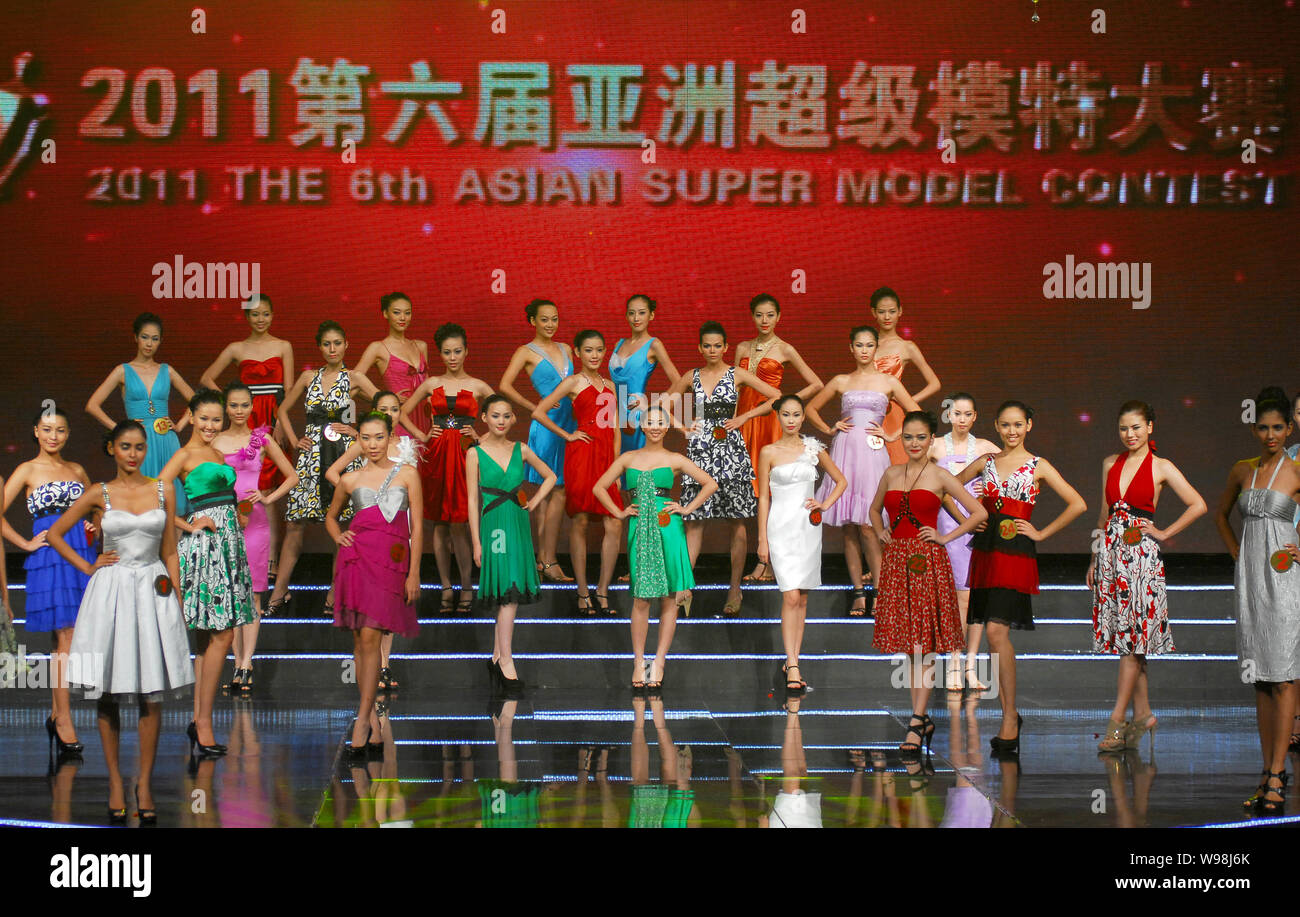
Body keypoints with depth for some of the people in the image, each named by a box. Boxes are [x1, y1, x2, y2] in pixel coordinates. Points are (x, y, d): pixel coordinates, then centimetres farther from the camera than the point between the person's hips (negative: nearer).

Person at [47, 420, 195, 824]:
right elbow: (54, 533, 10)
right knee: (108, 694, 2)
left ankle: (145, 783, 6)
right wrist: (87, 566, 3)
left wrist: (177, 599, 5)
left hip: (152, 591, 1)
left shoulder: (164, 491, 7)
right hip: (111, 591, -1)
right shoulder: (99, 494, 3)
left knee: (152, 695, -1)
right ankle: (115, 781, 11)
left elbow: (169, 552, 10)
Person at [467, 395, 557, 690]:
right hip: (493, 526, -4)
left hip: (518, 524, 4)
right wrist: (476, 542, -6)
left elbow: (550, 477, 21)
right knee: (508, 592, -11)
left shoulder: (521, 450, 8)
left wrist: (534, 502, 6)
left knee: (507, 595, 5)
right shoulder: (475, 453, -2)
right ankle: (506, 660, -9)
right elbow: (473, 499, -3)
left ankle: (497, 657, 13)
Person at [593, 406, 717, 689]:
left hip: (668, 528, 0)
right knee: (641, 599, -3)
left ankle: (659, 662, 5)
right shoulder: (627, 459, 11)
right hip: (639, 529, 0)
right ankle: (639, 663, 2)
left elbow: (710, 484, 8)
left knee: (669, 597, -1)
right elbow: (599, 488, 15)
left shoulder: (675, 460, 7)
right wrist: (619, 512, 5)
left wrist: (687, 509, 1)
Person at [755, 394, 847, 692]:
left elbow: (841, 481, 21)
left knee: (802, 598, 7)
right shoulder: (769, 452, 0)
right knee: (791, 596, -13)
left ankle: (792, 660, 15)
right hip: (781, 527, -3)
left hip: (808, 527, 3)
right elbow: (763, 498, 1)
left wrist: (825, 504, 4)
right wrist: (762, 540, -2)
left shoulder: (813, 450, 8)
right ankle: (792, 666, -15)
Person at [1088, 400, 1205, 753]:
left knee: (1133, 636, -8)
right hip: (1111, 552, 5)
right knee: (1124, 637, 5)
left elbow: (1198, 505, -1)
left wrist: (1164, 533, -3)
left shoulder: (1161, 467, -1)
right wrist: (1094, 559, 16)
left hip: (1142, 554, -5)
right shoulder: (1110, 464, 13)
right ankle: (1143, 713, 12)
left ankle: (1117, 720, -9)